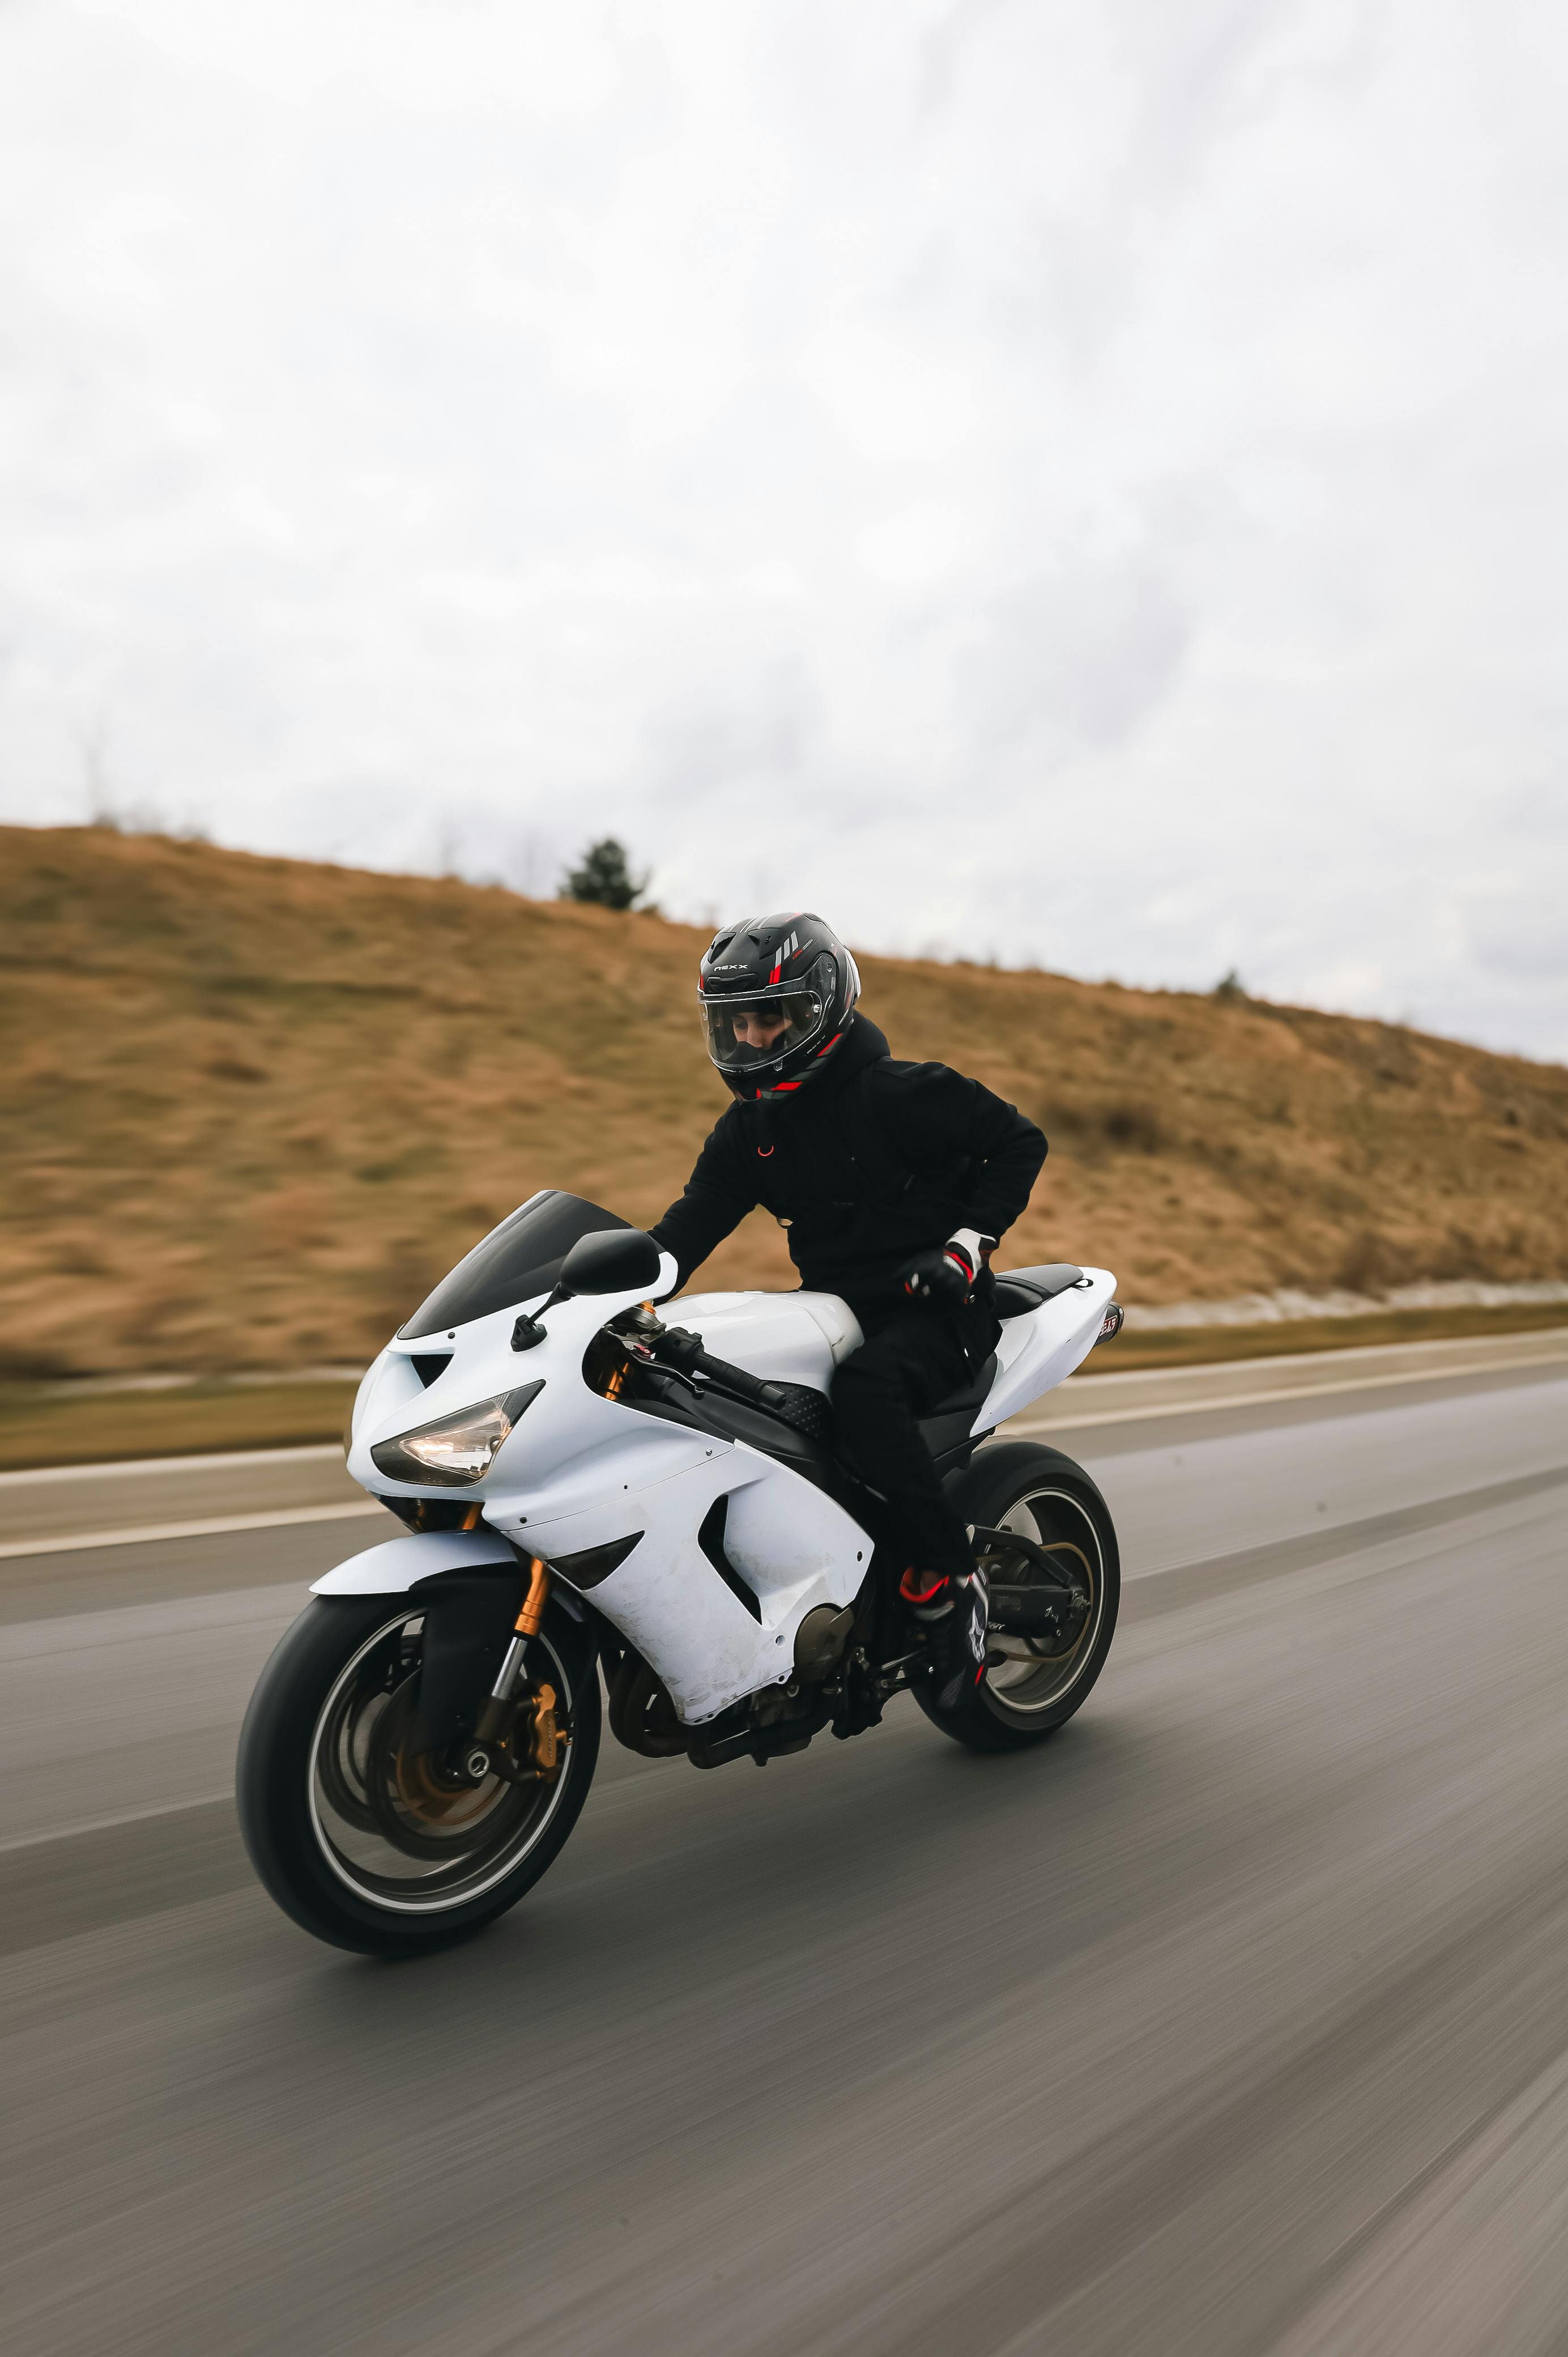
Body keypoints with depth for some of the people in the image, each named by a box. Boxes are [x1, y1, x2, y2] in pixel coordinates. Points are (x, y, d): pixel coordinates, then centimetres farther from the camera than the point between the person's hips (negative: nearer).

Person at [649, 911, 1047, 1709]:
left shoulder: (897, 1093, -10)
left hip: (934, 1306, -6)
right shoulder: (747, 1128, 8)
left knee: (864, 1388, -37)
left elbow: (1018, 1140, -4)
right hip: (832, 1305, 7)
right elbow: (691, 1224, 3)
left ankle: (948, 1581, -21)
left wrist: (970, 1239, -14)